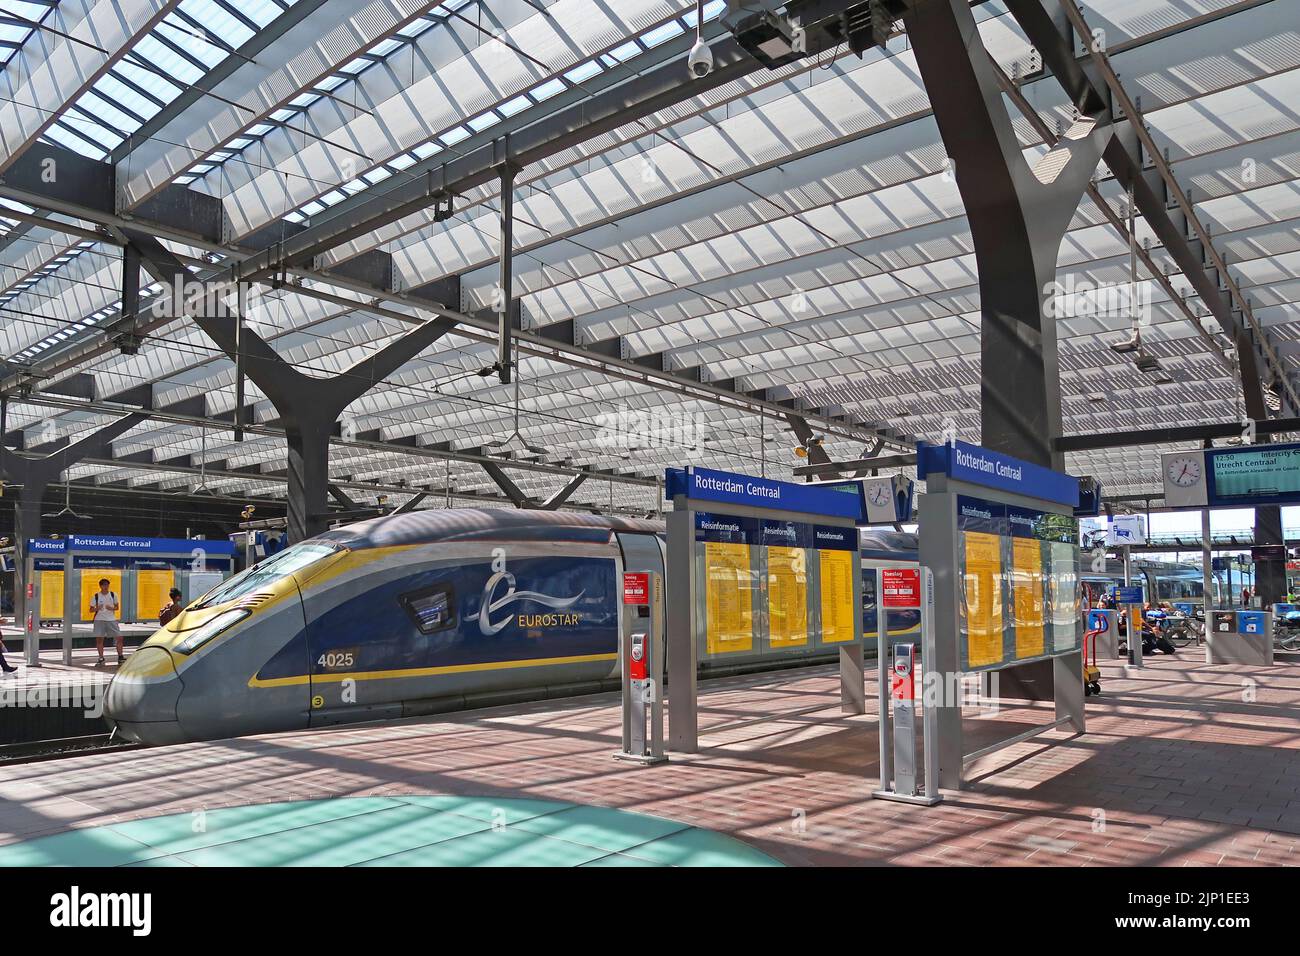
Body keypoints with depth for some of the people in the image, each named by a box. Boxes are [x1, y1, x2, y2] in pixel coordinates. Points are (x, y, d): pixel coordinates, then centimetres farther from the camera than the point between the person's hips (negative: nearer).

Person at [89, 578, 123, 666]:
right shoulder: (96, 596, 1)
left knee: (119, 637, -4)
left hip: (112, 620, 1)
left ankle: (120, 657, 8)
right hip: (99, 620, -1)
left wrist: (112, 608, -8)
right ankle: (101, 659, 9)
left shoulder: (113, 595, 6)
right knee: (99, 639, -2)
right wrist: (96, 609, -16)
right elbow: (91, 610, 5)